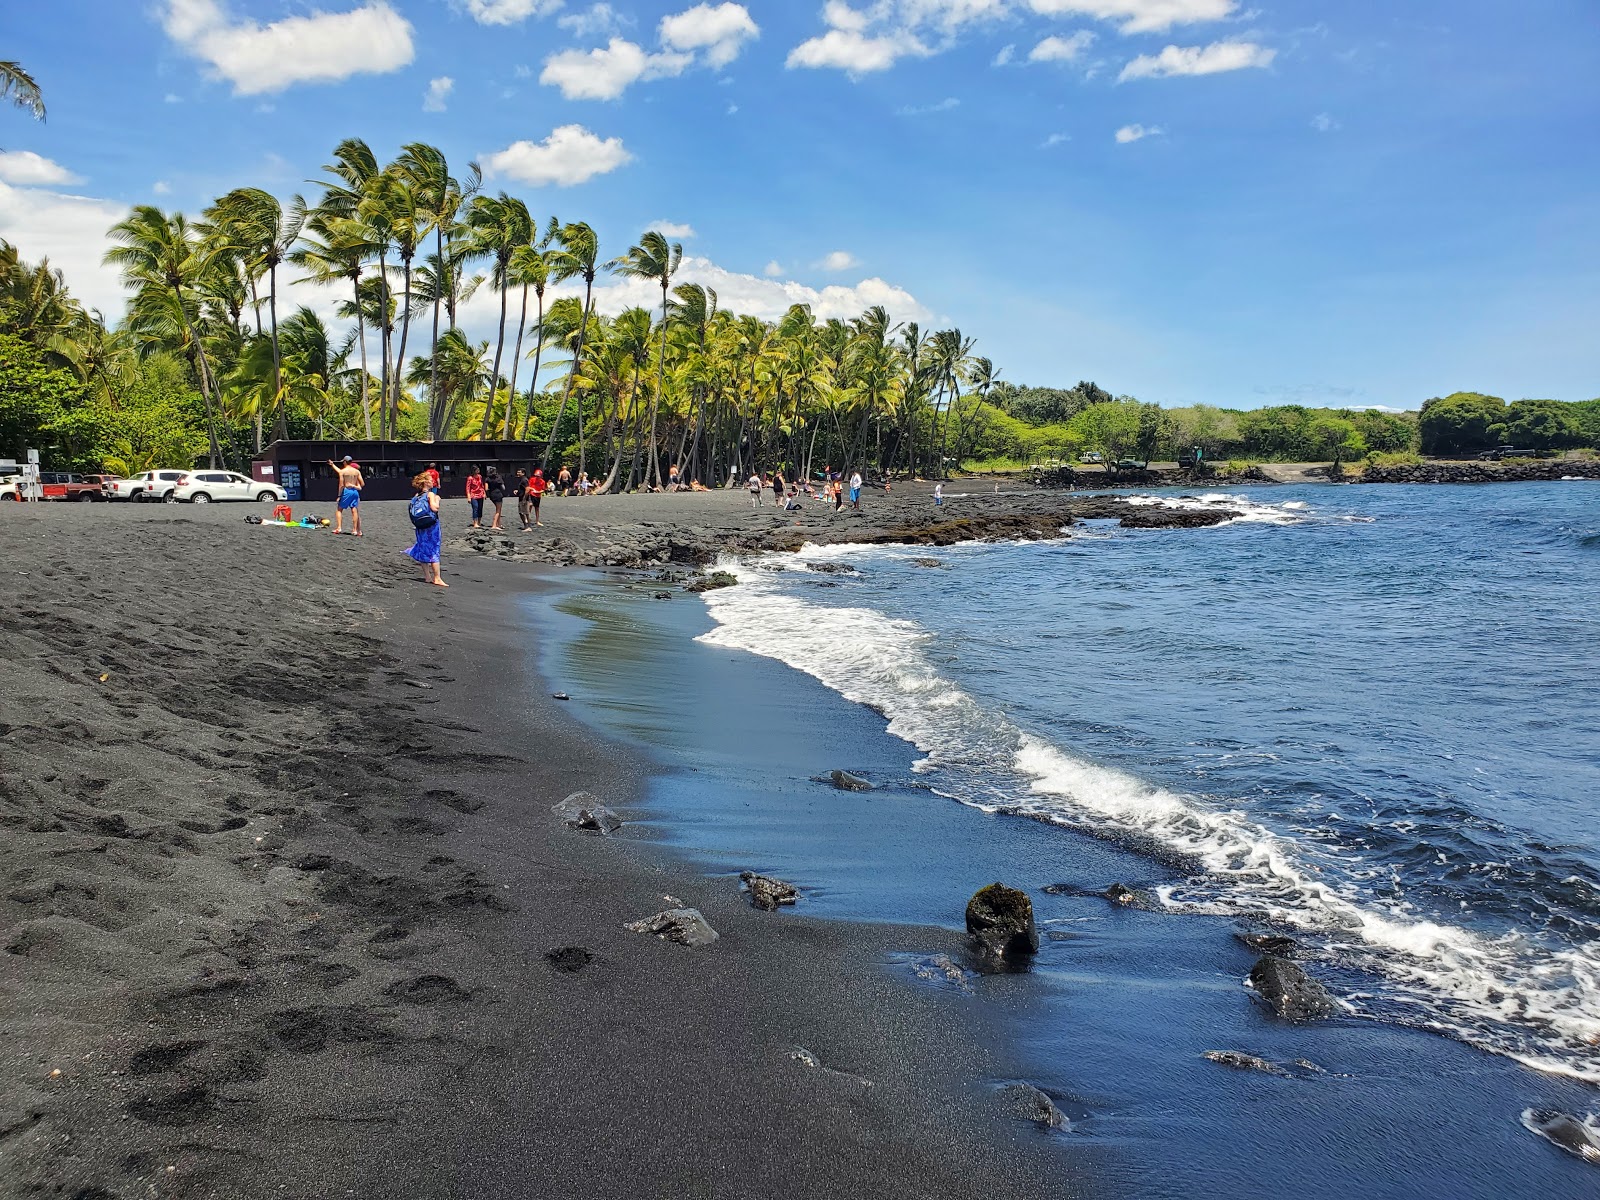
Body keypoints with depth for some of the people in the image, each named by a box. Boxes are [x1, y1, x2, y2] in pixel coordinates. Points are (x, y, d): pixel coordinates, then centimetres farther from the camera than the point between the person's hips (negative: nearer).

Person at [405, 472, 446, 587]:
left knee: (423, 551, 11)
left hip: (420, 527, 6)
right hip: (431, 526, -6)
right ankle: (437, 578, -6)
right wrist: (437, 499, -4)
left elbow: (411, 510, 9)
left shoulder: (416, 496, 9)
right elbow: (434, 508, -19)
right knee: (434, 551, -3)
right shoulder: (430, 494, -9)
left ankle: (427, 577, 15)